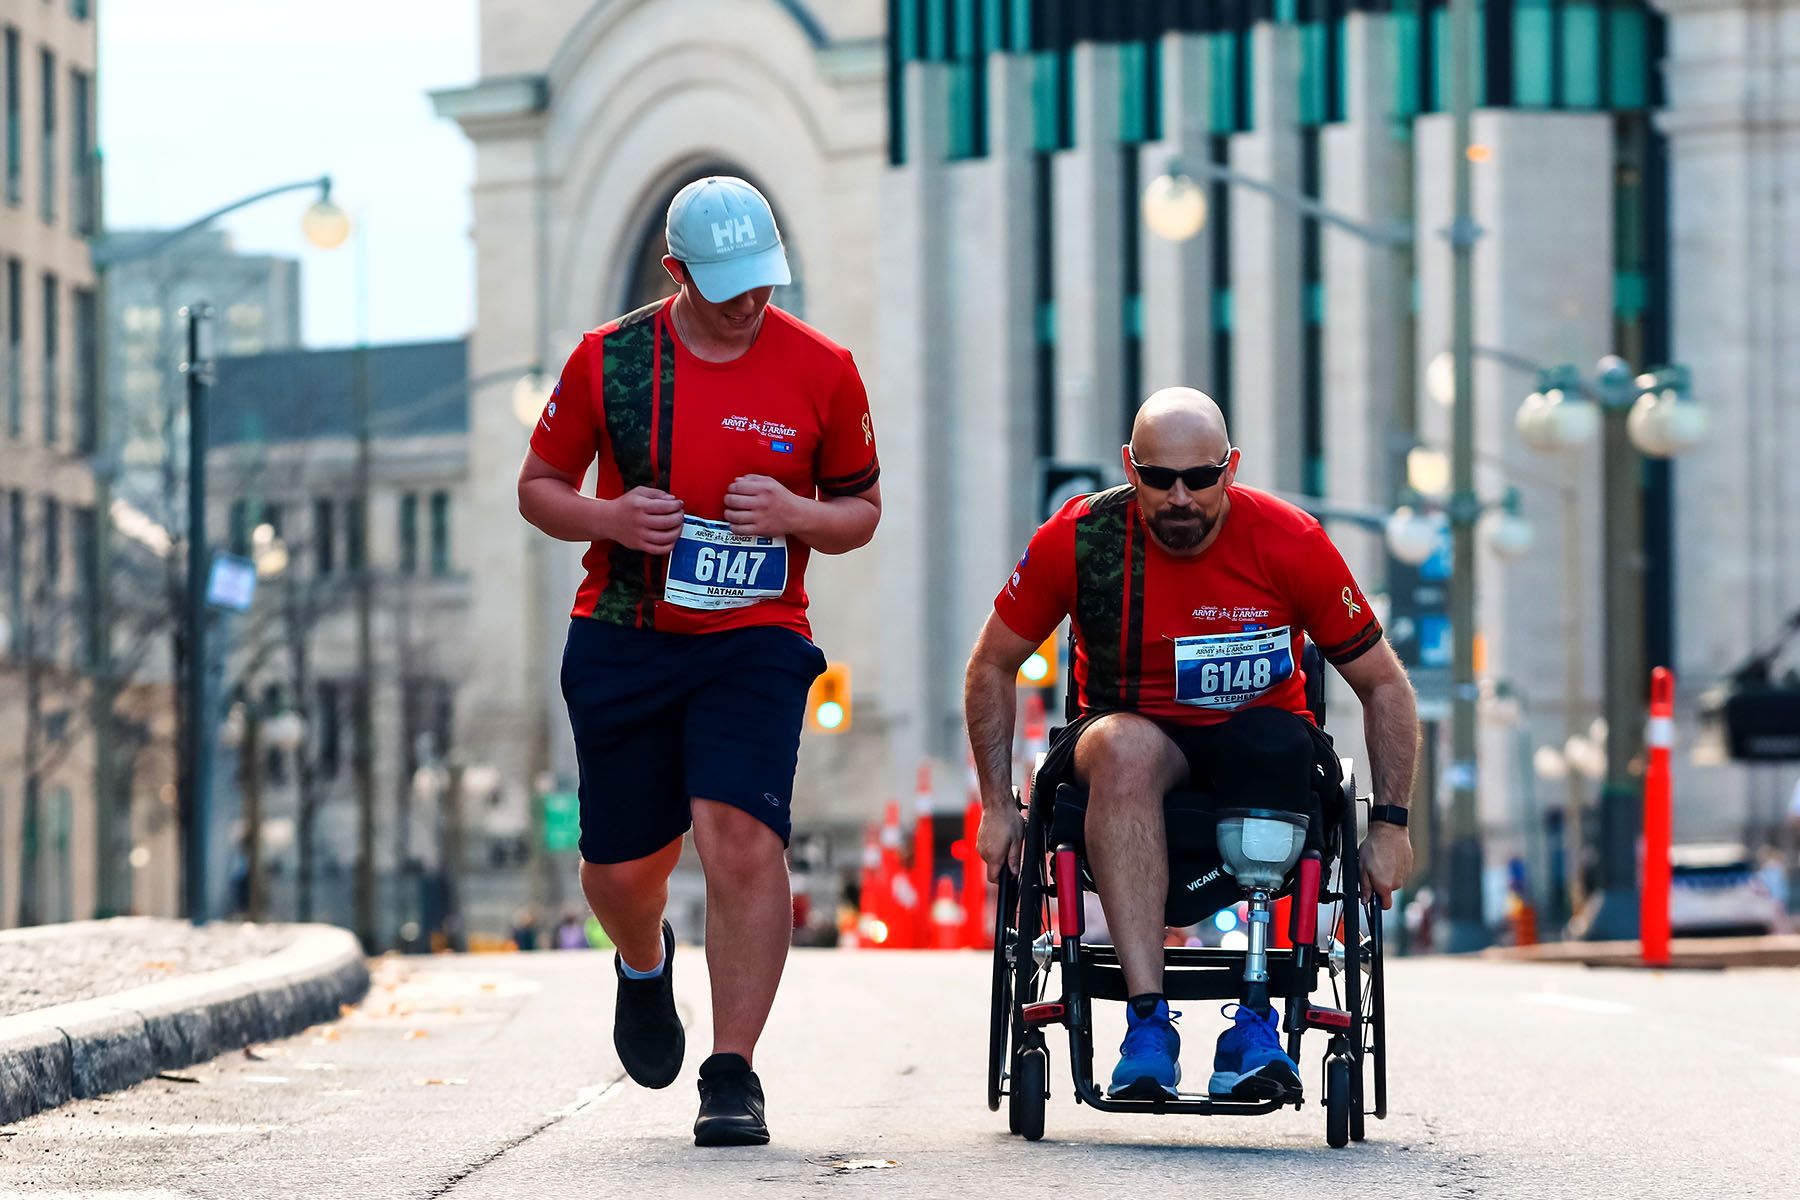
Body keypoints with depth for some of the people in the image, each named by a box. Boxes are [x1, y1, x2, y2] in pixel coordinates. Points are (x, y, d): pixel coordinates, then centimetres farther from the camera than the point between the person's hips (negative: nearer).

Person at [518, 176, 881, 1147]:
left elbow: (862, 512, 9)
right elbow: (538, 487, 9)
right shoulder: (608, 359, 0)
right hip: (622, 640, 2)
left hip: (754, 640, -1)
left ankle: (733, 1075, -15)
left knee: (742, 837, -20)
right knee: (621, 865, 8)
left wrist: (793, 514, -14)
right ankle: (643, 966, 45)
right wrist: (609, 519, -12)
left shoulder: (820, 369, -1)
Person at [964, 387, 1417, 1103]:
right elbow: (991, 668, 7)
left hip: (1259, 736, 0)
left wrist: (1391, 824, -5)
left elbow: (1384, 686, 1)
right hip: (1132, 742, 0)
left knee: (1279, 746, -36)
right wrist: (998, 806, 1)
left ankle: (1254, 1021, -32)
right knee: (1123, 747, -36)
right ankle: (1148, 1022, -40)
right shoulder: (1078, 540, -8)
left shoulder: (1289, 543, -10)